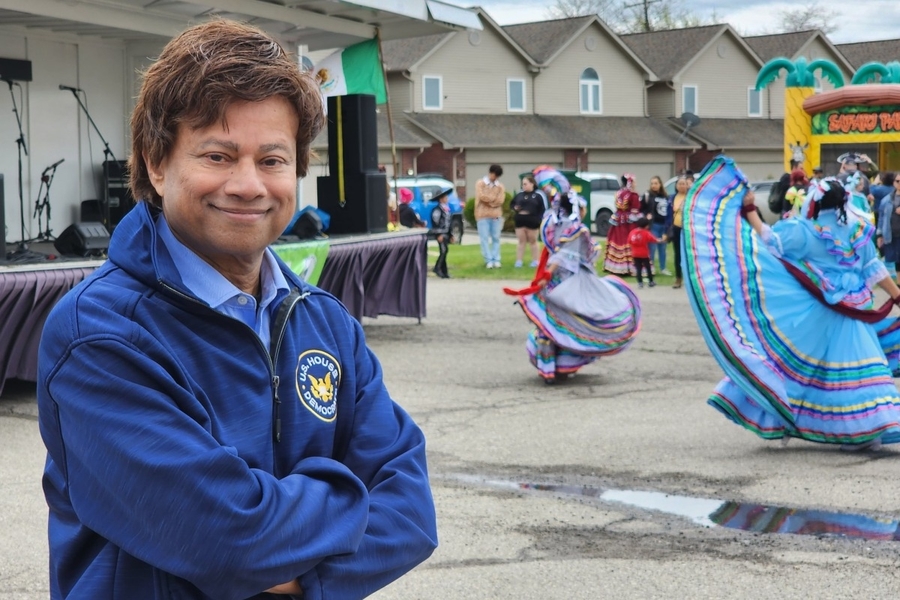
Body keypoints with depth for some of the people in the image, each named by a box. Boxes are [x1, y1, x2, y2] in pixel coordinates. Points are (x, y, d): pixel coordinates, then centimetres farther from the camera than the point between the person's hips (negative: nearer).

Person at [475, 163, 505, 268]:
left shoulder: (500, 186, 11)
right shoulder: (480, 183, 2)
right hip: (483, 215, -3)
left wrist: (488, 199, -8)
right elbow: (482, 197, -13)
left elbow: (500, 200, -2)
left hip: (496, 215, 3)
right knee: (485, 238, -5)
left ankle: (496, 260, 7)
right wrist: (494, 198, -4)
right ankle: (488, 260, -3)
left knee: (496, 238, 4)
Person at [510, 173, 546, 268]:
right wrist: (514, 208, -3)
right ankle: (519, 261, 9)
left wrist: (539, 220, -14)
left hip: (532, 222, -3)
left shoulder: (538, 195, -5)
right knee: (521, 241, 7)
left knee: (533, 241, 8)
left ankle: (535, 261, 16)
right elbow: (512, 204, 19)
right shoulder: (520, 195, 7)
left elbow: (543, 209, -6)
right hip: (520, 221, 4)